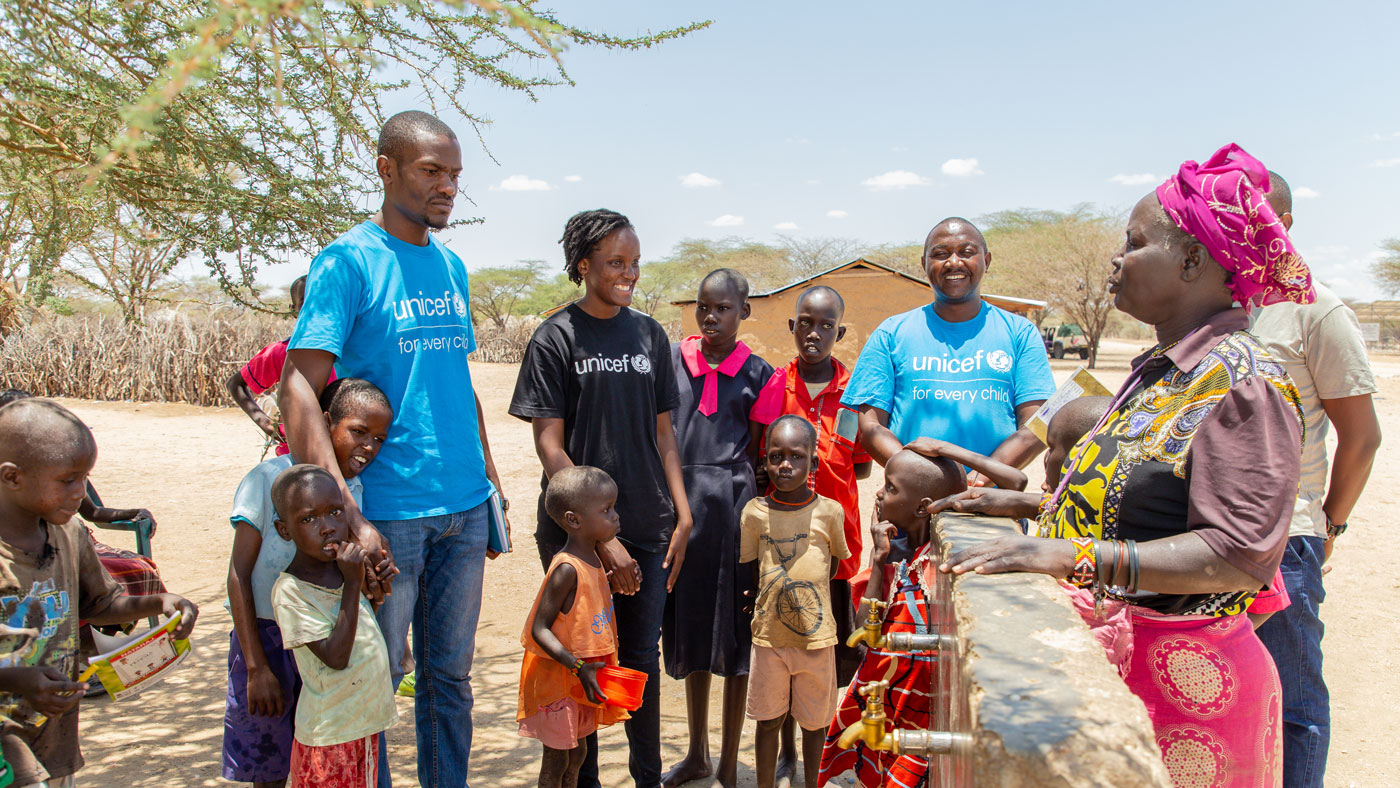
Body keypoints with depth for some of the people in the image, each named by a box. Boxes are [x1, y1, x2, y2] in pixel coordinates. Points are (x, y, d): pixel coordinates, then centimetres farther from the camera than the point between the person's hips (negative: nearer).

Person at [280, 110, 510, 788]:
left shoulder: (451, 266, 12)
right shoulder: (348, 261, -8)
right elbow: (298, 388, -16)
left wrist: (490, 479, 15)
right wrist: (348, 518, -24)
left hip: (465, 506, 6)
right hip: (389, 512, -6)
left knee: (450, 676, 16)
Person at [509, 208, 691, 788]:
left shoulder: (650, 335, 9)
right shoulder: (555, 339, -4)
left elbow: (662, 432, 12)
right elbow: (549, 445, -8)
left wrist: (682, 514, 3)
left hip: (650, 529, 4)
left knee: (642, 657, 11)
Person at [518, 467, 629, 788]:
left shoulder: (592, 560, 2)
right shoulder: (566, 569, -25)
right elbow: (539, 629, -25)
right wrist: (579, 667, -28)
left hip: (584, 679, 9)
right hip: (559, 680, -9)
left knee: (577, 751, 21)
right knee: (557, 758, 5)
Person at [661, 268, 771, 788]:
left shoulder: (757, 373, 1)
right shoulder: (673, 358, 6)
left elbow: (759, 454, 2)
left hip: (733, 504, -3)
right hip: (680, 499, 3)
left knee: (734, 632, 4)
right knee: (690, 628, 14)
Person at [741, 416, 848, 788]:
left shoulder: (829, 511, -7)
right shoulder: (754, 512, -5)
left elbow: (834, 564, 7)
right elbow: (753, 571, 5)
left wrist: (808, 603, 4)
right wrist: (771, 602, -2)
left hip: (817, 635, 0)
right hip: (769, 634, 0)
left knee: (814, 720, 14)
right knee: (768, 720, 12)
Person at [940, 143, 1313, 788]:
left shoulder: (1243, 381, -15)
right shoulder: (1157, 371, 12)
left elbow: (1240, 554, -22)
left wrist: (1082, 557, -31)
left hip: (1178, 674, -8)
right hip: (1104, 658, 8)